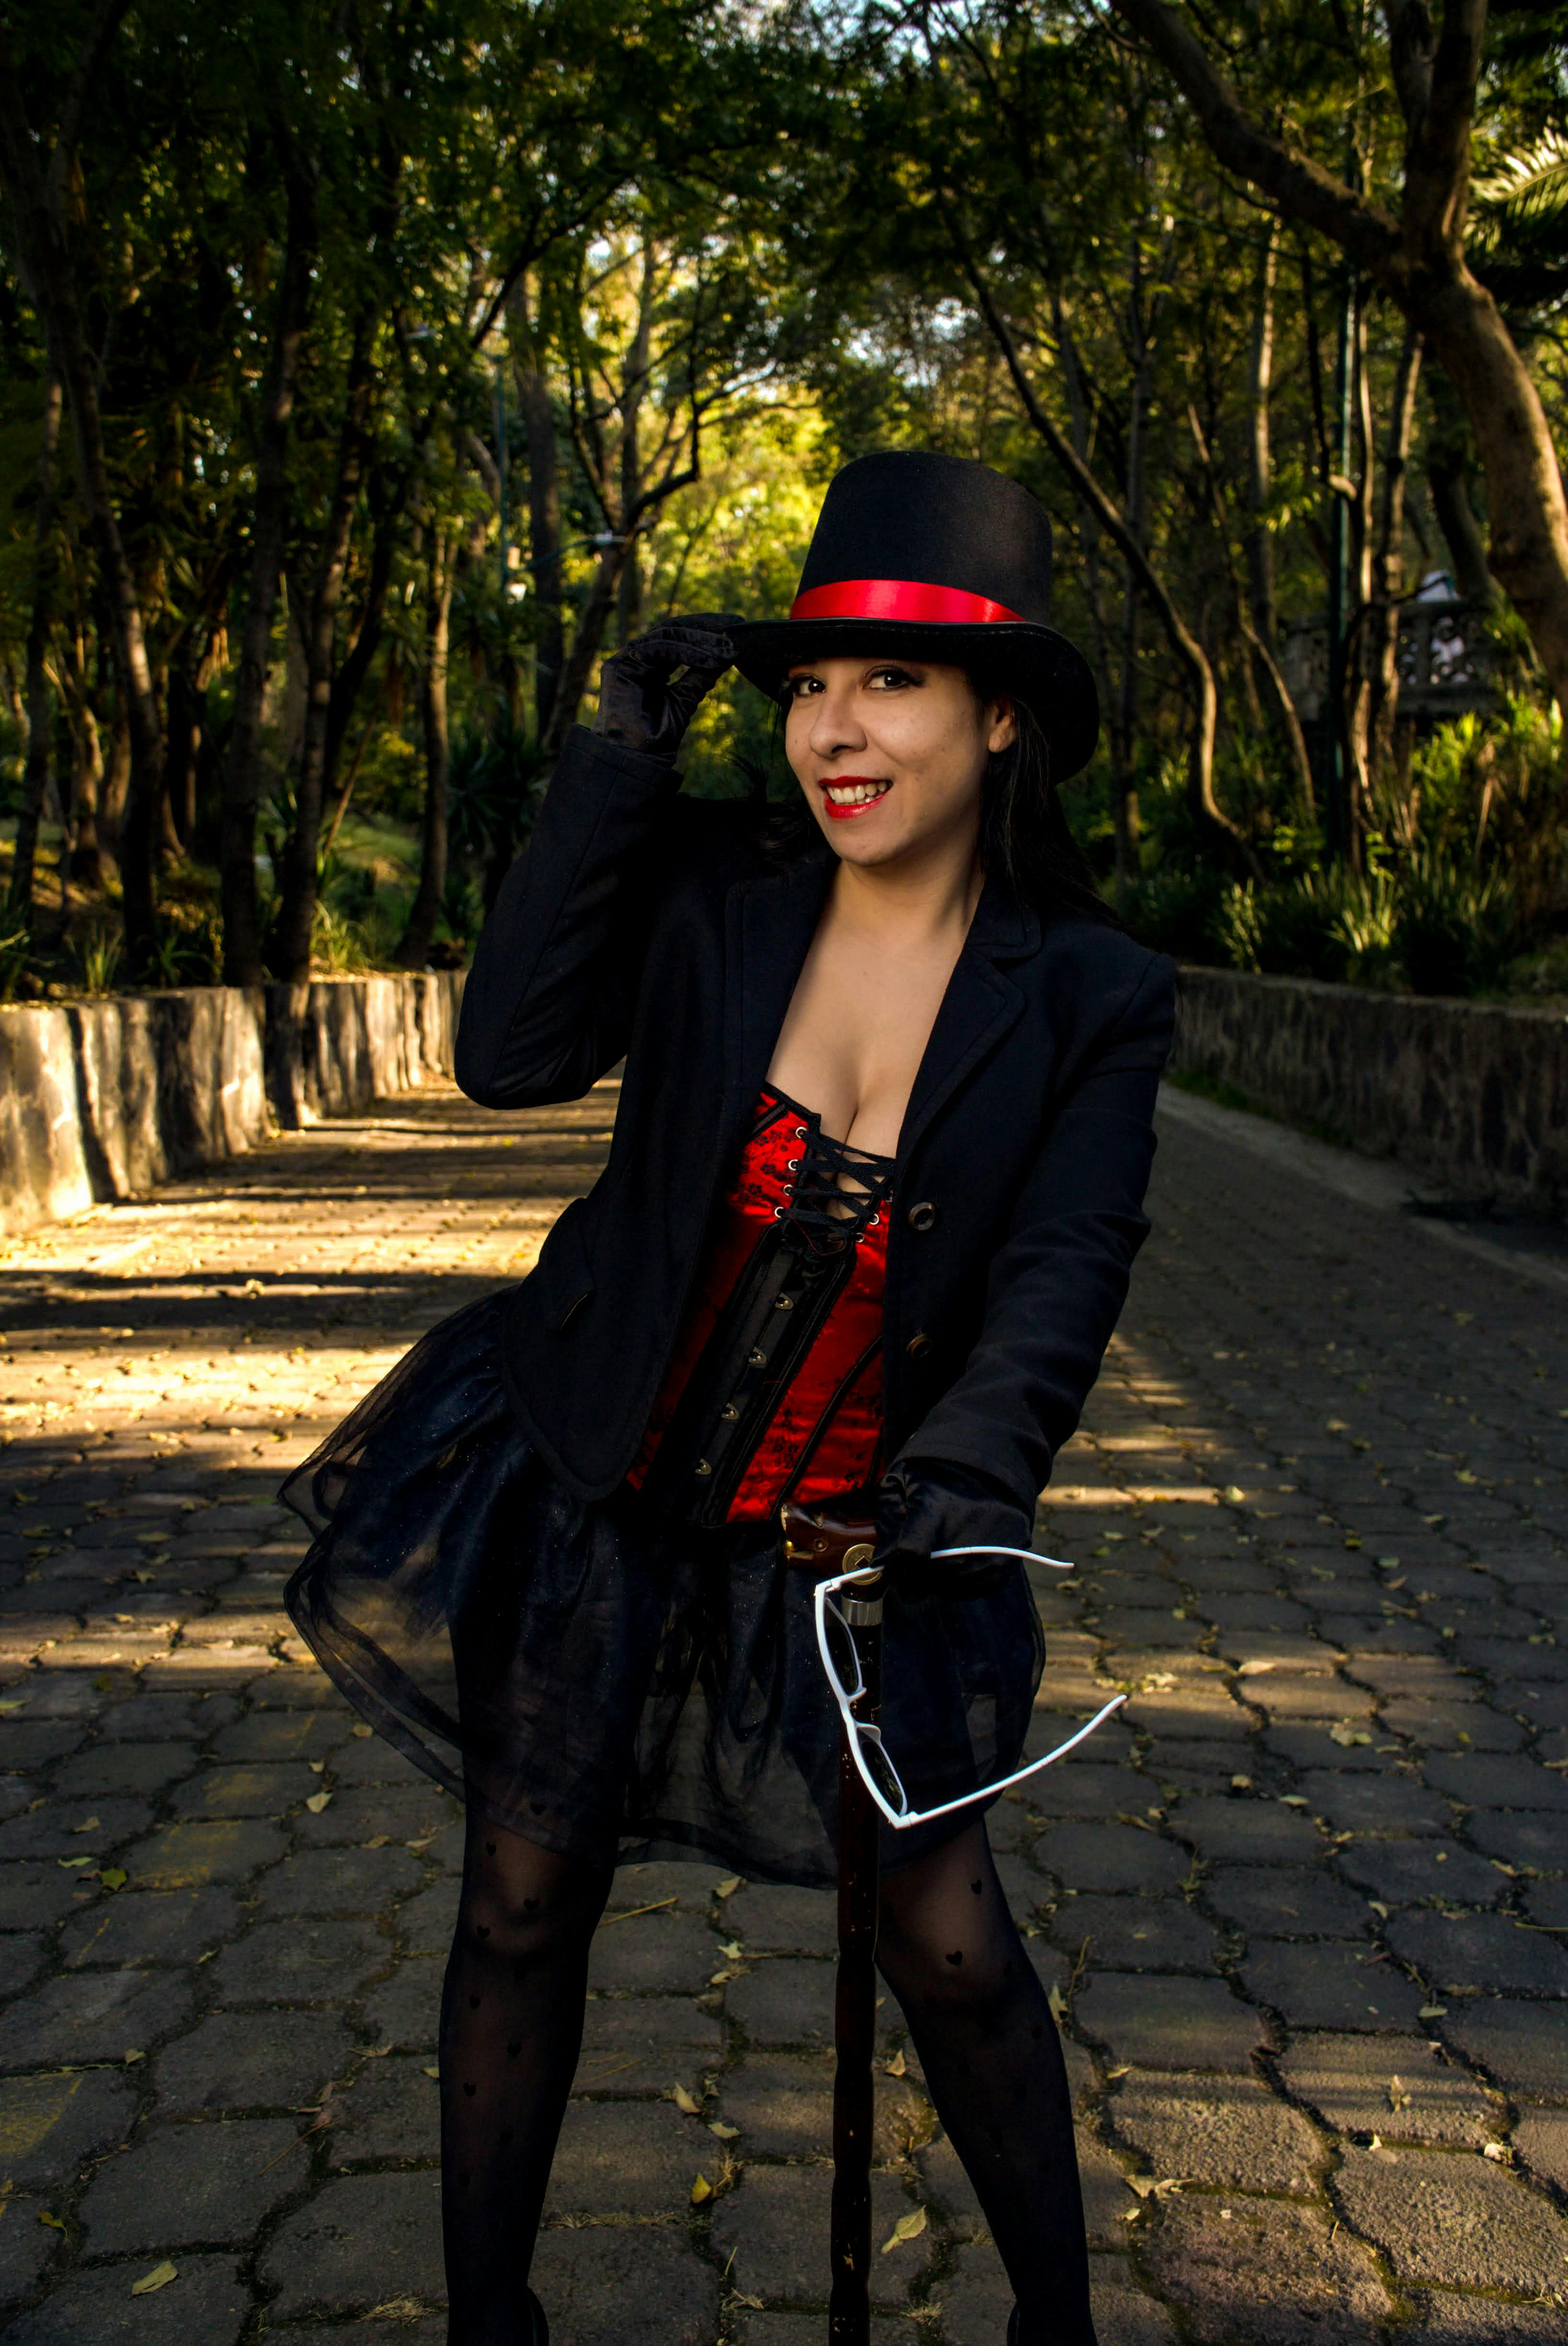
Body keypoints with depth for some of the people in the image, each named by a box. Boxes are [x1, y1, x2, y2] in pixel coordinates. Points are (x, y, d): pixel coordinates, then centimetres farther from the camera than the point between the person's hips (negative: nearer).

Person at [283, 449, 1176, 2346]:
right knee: (525, 1911, 12)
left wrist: (982, 1442, -40)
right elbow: (510, 1054, -21)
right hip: (595, 1485, 1)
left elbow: (1070, 1254, -21)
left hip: (858, 1539, -1)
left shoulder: (1090, 995, -11)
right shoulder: (708, 883, -10)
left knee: (949, 1948, 7)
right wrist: (614, 767, -24)